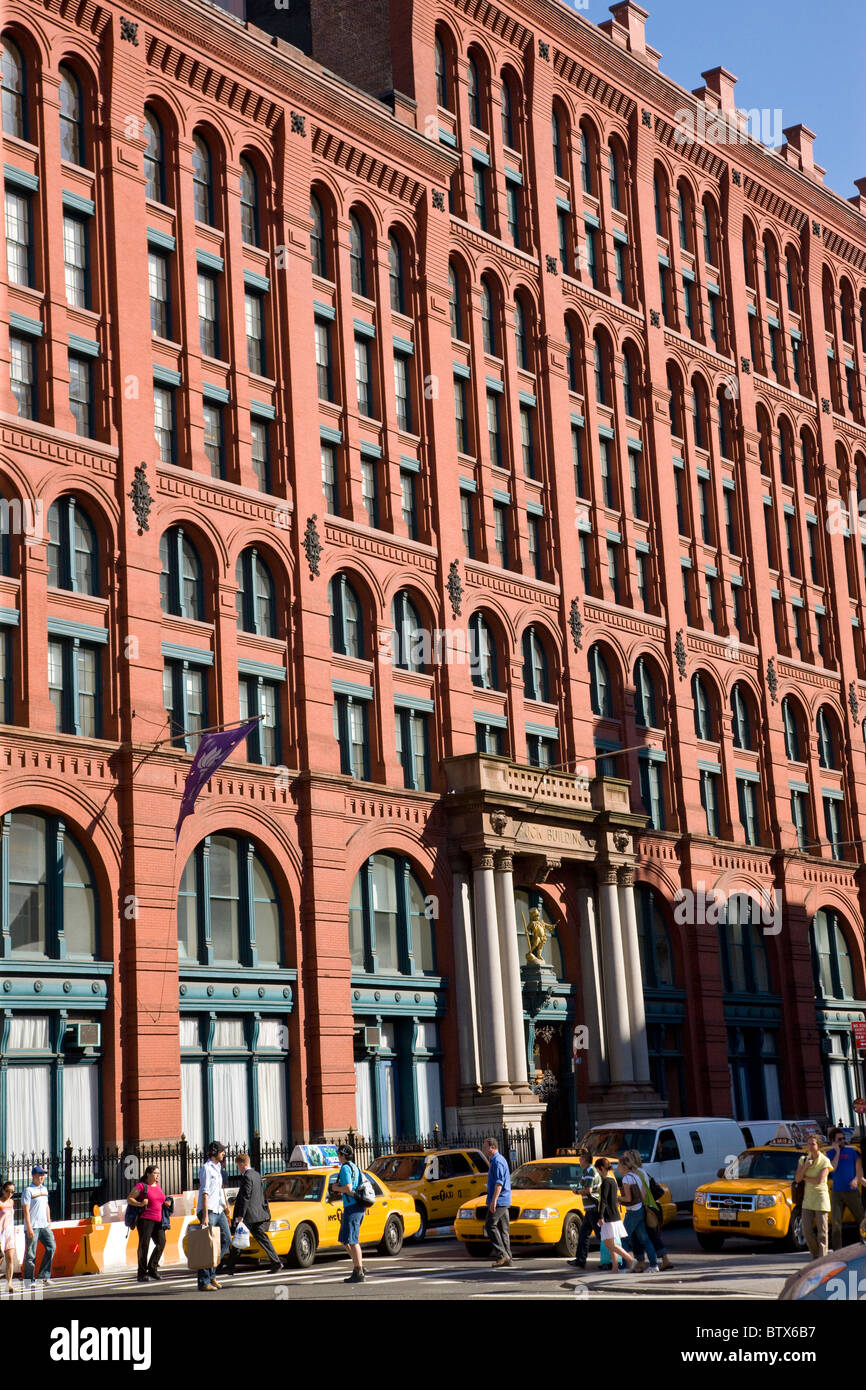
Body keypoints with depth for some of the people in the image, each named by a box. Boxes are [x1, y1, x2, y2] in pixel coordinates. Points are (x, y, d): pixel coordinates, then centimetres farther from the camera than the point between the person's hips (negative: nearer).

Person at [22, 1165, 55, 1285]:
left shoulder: (44, 1189, 16)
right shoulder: (28, 1191, -7)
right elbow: (26, 1210, -12)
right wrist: (29, 1228, -18)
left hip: (44, 1226, 7)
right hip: (32, 1226, -7)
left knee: (51, 1246, -6)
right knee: (31, 1253, -2)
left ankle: (44, 1275, -1)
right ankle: (28, 1280, 5)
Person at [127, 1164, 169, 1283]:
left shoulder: (158, 1185, 17)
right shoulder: (141, 1186, -2)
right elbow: (129, 1198, -2)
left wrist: (166, 1202, 13)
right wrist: (140, 1204, -18)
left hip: (158, 1220, 6)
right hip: (145, 1219, -6)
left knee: (161, 1242, -7)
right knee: (144, 1244, -6)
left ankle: (152, 1269, 4)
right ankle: (142, 1274, -2)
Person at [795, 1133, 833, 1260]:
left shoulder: (824, 1161, -7)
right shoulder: (804, 1159, 8)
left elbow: (819, 1181, -17)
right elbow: (797, 1179, 2)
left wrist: (804, 1177, -5)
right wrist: (805, 1167, -12)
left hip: (821, 1197, -5)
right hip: (808, 1197, 5)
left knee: (821, 1231, -4)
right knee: (807, 1230, 0)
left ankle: (822, 1259, 1)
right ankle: (815, 1256, 17)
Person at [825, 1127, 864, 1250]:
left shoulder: (851, 1151, 6)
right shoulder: (830, 1153, 8)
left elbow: (859, 1168, 4)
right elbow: (833, 1168, -8)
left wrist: (856, 1179, -14)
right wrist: (837, 1152, -9)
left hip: (852, 1190, -1)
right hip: (836, 1192, 1)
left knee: (861, 1219, -2)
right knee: (836, 1222, -2)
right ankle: (837, 1250, 2)